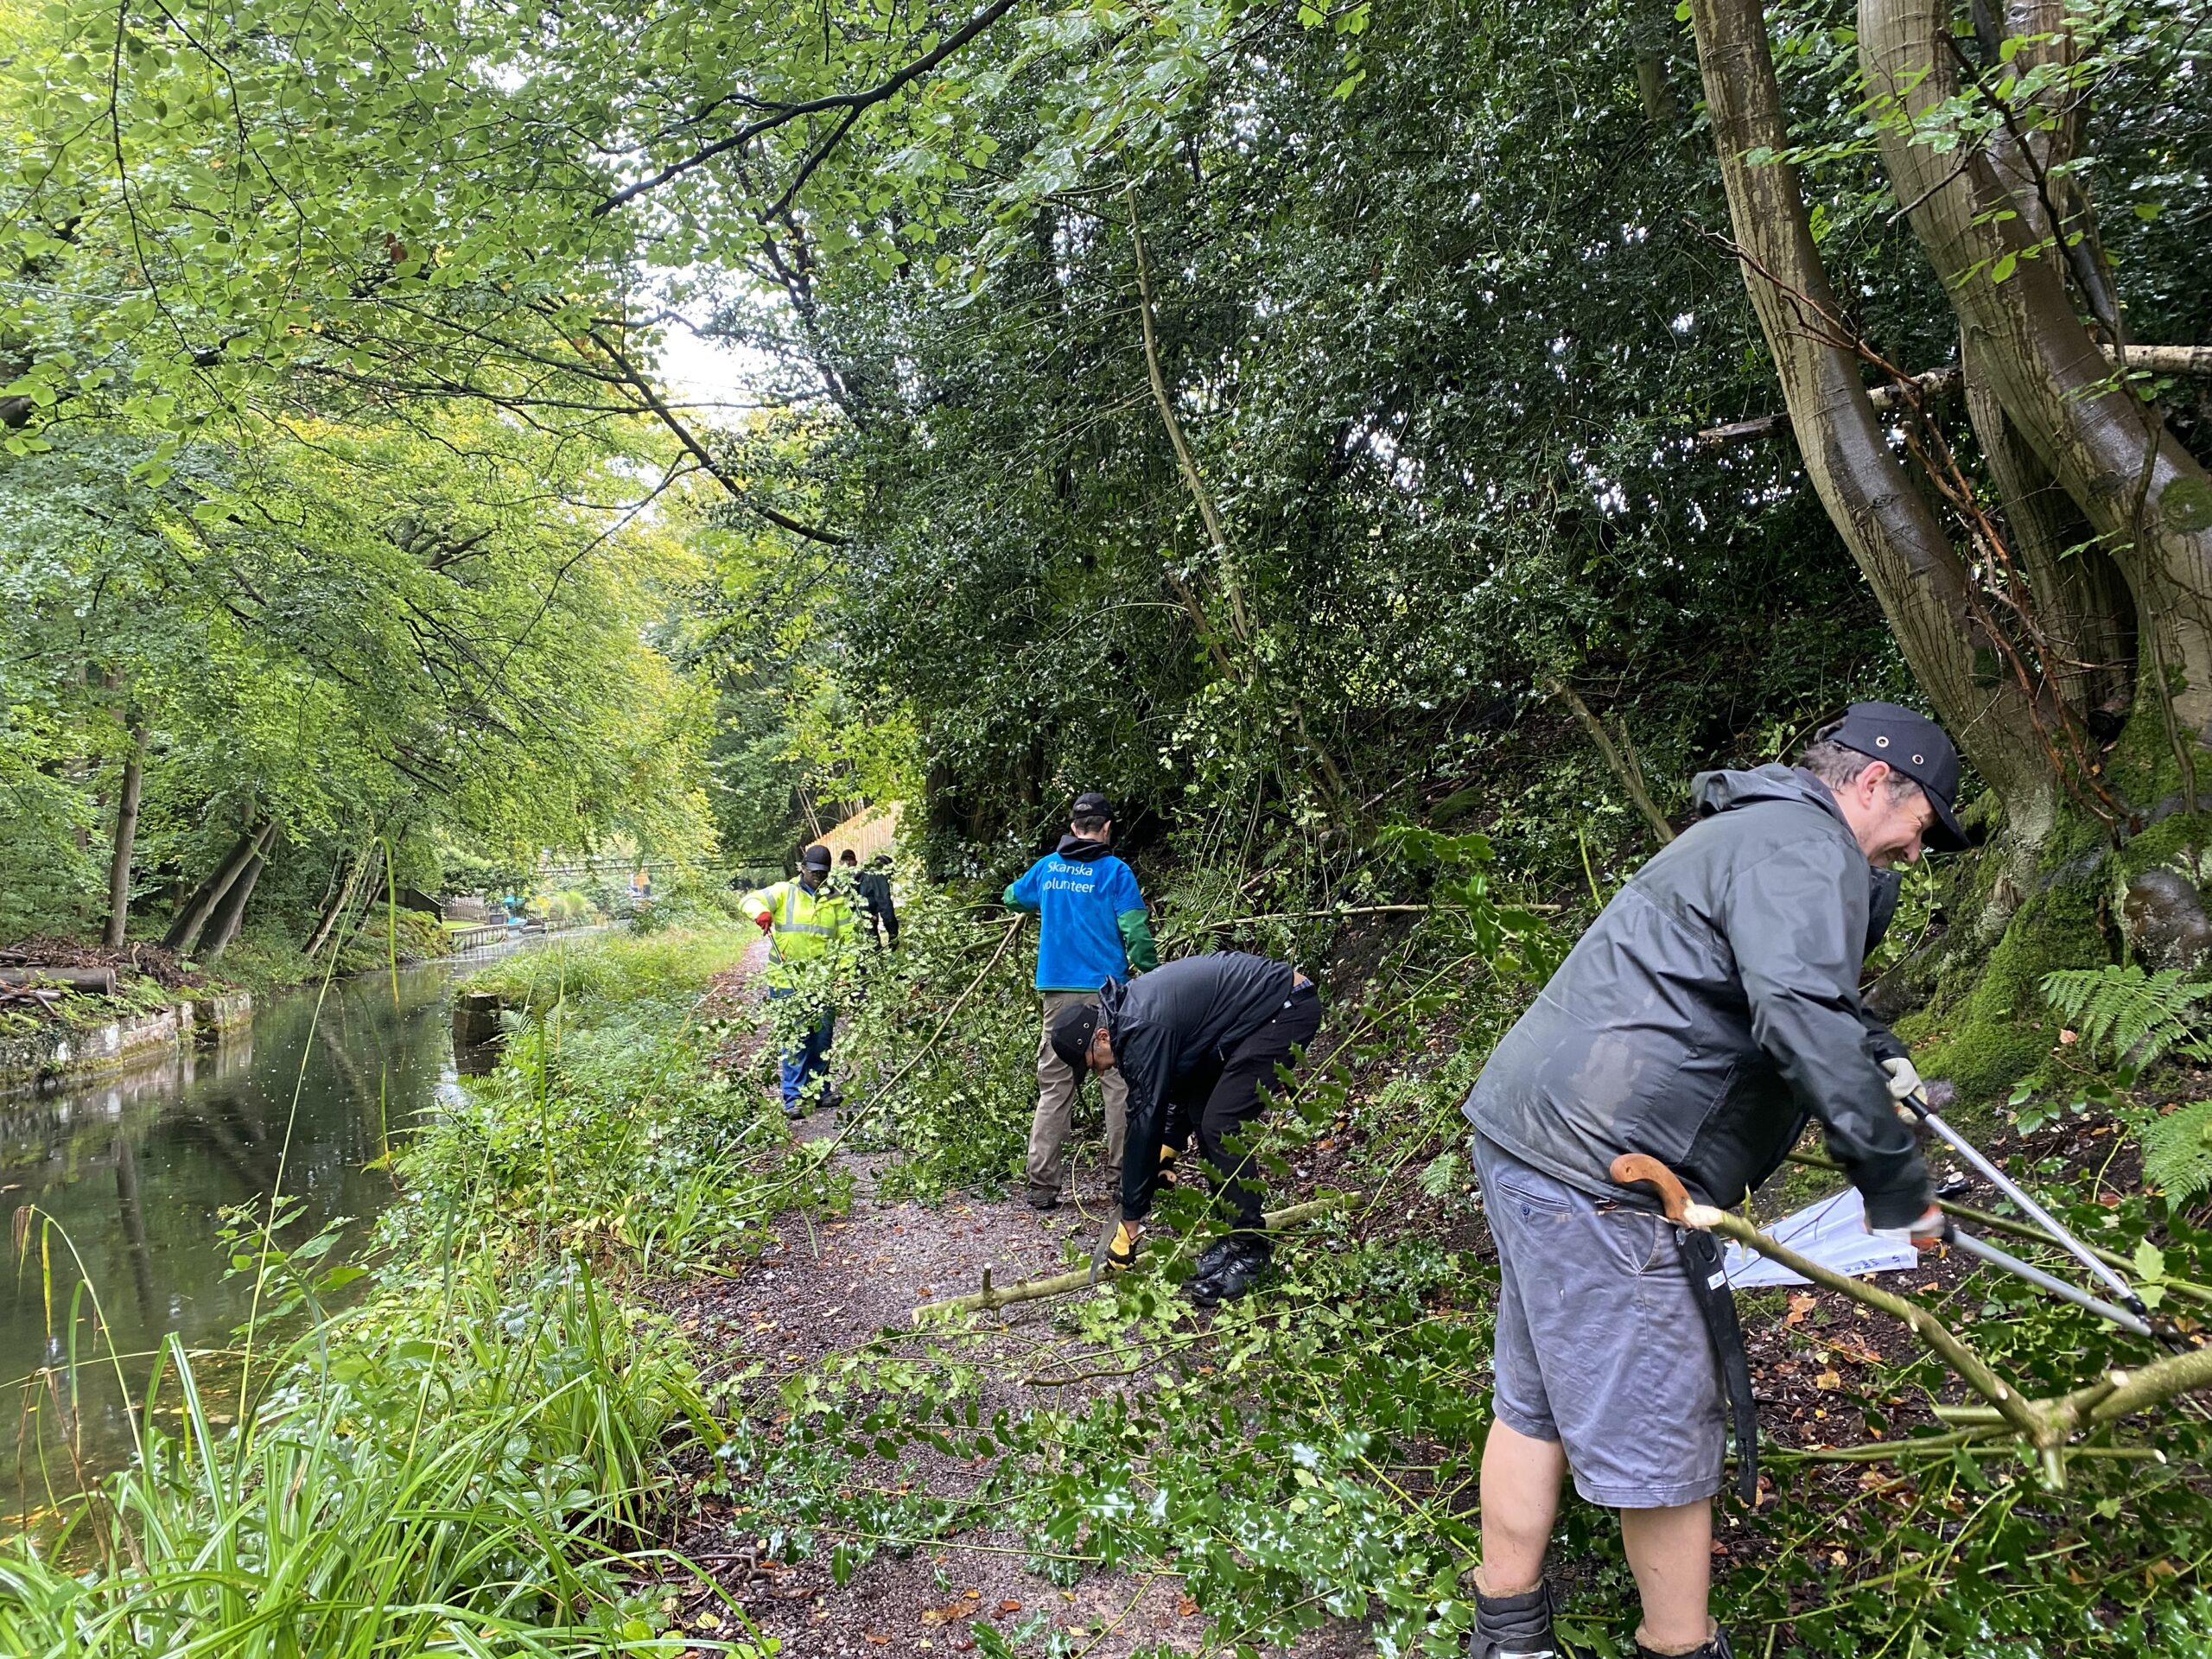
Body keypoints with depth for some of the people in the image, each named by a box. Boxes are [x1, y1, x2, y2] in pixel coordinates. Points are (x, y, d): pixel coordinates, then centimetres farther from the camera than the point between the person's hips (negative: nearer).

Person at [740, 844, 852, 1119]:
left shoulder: (837, 900, 11)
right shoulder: (784, 892, 2)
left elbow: (849, 937, 10)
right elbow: (751, 900, -7)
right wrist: (762, 912, -30)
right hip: (789, 981, -4)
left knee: (823, 1037, 11)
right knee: (796, 1039, -6)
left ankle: (821, 1089, 25)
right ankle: (793, 1098, -1)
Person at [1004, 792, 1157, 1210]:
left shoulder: (1046, 868, 11)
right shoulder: (1115, 871, -3)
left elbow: (1013, 897, 30)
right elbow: (1136, 932, -9)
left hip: (1057, 991, 4)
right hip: (1106, 990, -4)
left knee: (1054, 1086, 7)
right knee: (1118, 1081, 5)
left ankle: (1042, 1184, 5)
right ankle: (1123, 1175, 7)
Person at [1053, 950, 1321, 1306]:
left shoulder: (1144, 1030, -23)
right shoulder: (1127, 1009, 6)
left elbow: (1145, 1121, -19)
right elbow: (1180, 1075, 19)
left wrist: (1130, 1222, -12)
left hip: (1288, 1007, -10)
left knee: (1220, 1126, -14)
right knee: (1202, 1114, 8)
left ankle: (1249, 1250, -3)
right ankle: (1233, 1233, 16)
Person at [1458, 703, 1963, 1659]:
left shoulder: (1752, 834, 23)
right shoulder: (1807, 845, -11)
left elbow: (1793, 982, 39)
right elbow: (1803, 1018, -27)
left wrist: (1875, 1052, 23)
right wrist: (1897, 1185, -18)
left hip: (1523, 1134, 11)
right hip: (1599, 1175, -11)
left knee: (1538, 1401, 20)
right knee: (1663, 1435, 4)